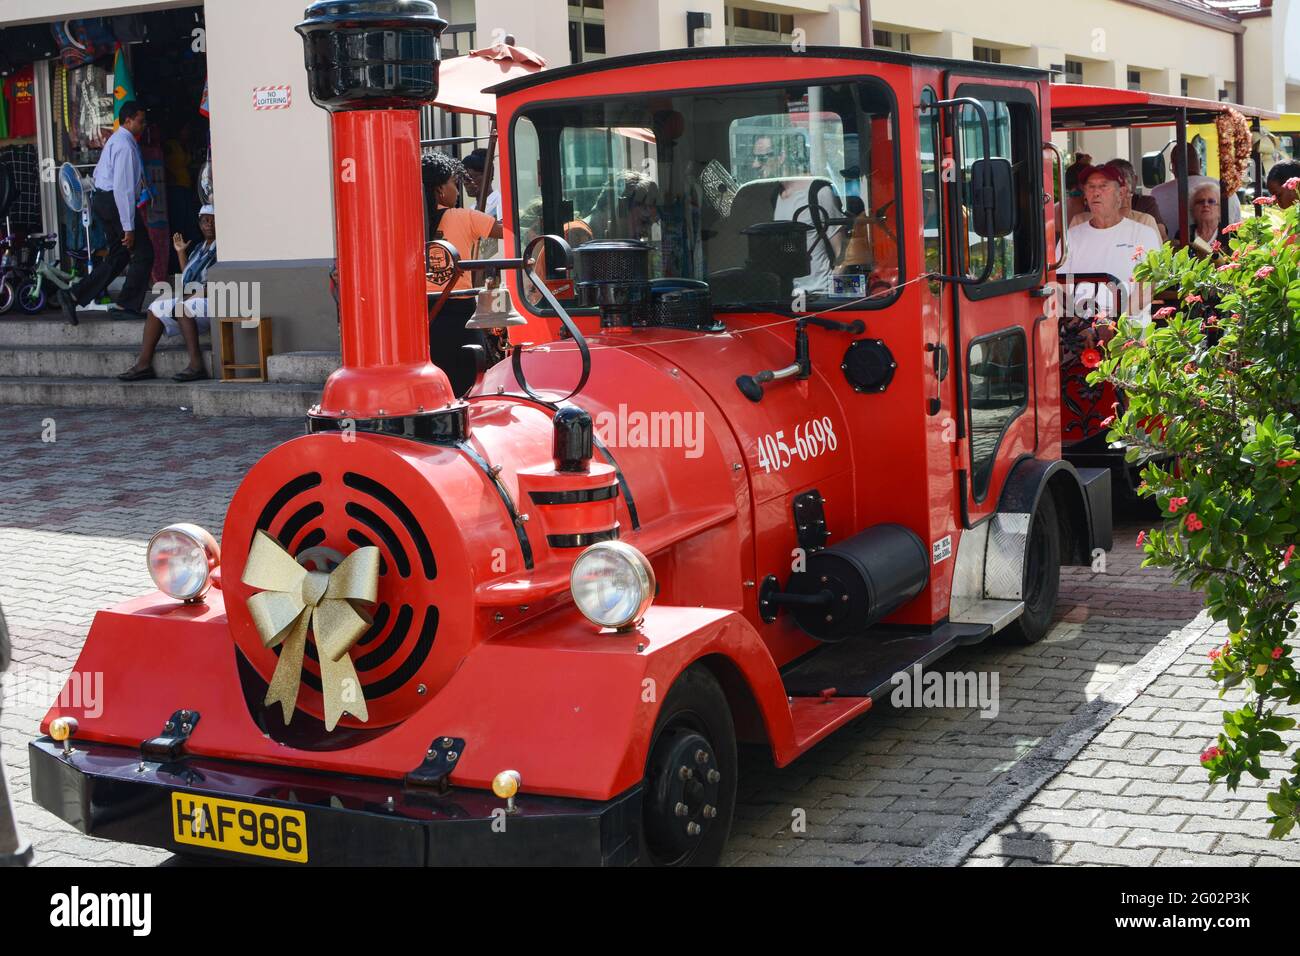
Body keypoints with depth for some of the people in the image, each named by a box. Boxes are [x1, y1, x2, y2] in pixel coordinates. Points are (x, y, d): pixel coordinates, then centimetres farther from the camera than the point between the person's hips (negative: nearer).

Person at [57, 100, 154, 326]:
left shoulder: (116, 140, 16)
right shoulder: (126, 145, -16)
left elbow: (98, 174, 24)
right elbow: (123, 188, -22)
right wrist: (128, 227, -22)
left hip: (101, 199, 10)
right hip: (115, 203, -10)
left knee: (119, 255, 14)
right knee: (143, 254, -1)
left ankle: (75, 295, 7)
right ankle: (127, 306, 3)